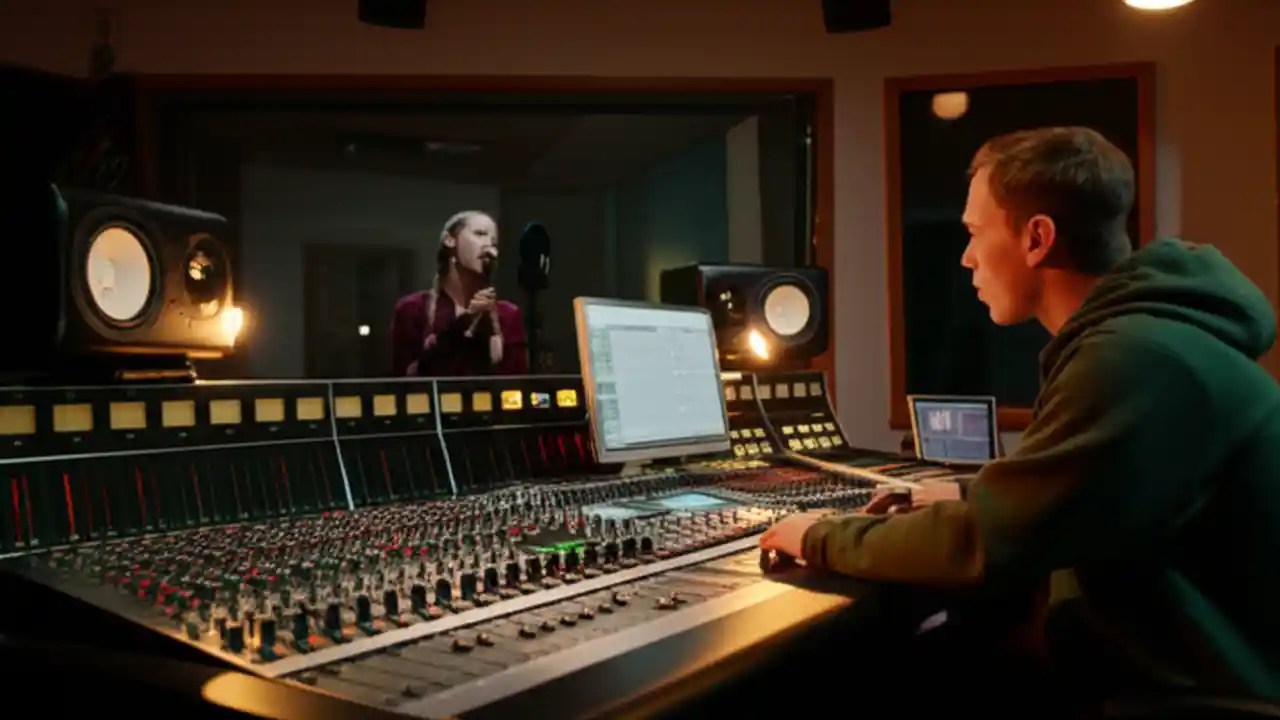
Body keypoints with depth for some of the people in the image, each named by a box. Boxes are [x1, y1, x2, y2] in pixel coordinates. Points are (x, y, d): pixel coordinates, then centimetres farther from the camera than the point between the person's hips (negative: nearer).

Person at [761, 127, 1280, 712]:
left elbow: (979, 550, -25)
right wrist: (972, 502, 10)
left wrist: (823, 538, -11)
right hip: (1151, 654, 8)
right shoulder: (1135, 338, 7)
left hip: (1186, 688, -8)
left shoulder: (1138, 360, -26)